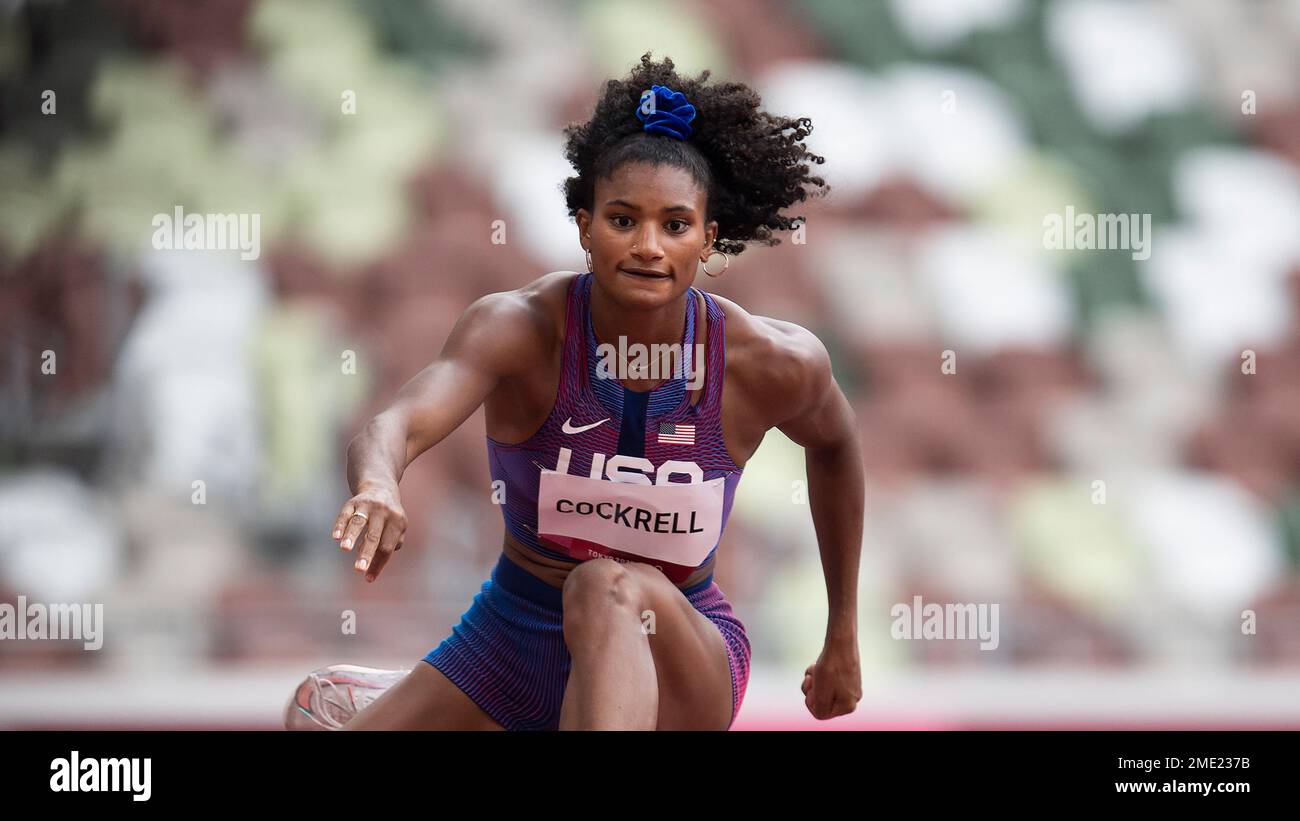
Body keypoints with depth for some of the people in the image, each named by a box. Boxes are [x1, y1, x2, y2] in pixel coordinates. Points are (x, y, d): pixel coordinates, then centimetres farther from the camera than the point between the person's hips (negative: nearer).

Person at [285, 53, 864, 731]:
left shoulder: (775, 364, -15)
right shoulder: (520, 330, -20)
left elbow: (833, 444, 10)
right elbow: (398, 424, -38)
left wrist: (843, 635, 17)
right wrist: (376, 489, -64)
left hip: (683, 661, -3)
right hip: (512, 642, 3)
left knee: (610, 589, -36)